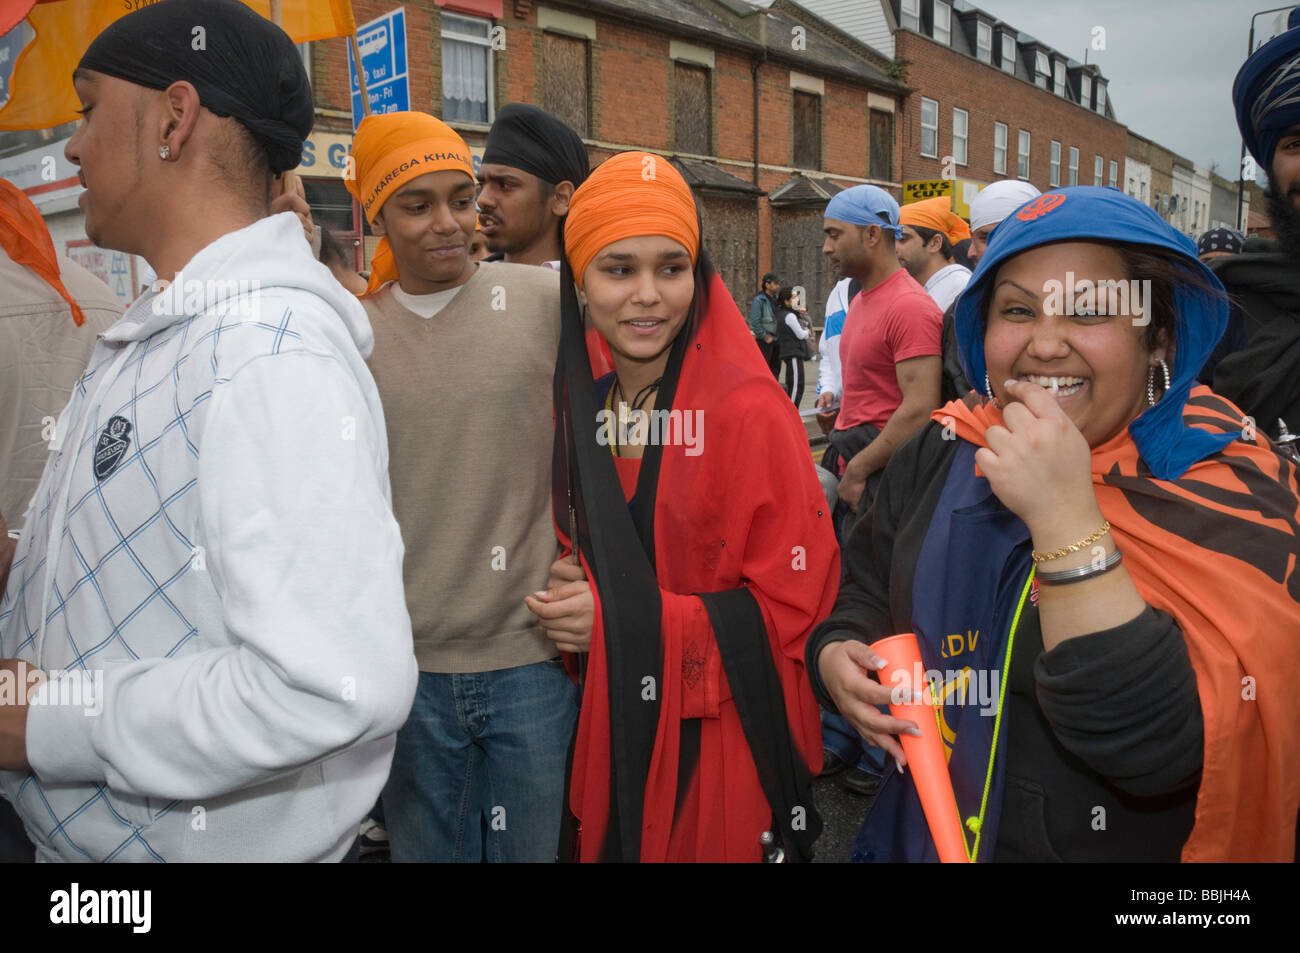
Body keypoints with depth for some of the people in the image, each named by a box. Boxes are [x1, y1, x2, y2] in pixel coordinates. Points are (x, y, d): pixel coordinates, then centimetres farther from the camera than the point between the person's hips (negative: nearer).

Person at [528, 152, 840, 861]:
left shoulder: (752, 415, -18)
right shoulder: (578, 407, -1)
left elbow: (794, 608, -17)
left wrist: (624, 622, -22)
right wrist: (571, 583, -9)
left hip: (722, 746, -5)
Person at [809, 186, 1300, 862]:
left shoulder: (1222, 493, -20)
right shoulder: (940, 452, -7)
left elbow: (1165, 750, -30)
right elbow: (869, 592, 6)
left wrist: (1066, 518, -37)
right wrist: (837, 657, -15)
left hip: (1107, 845, -4)